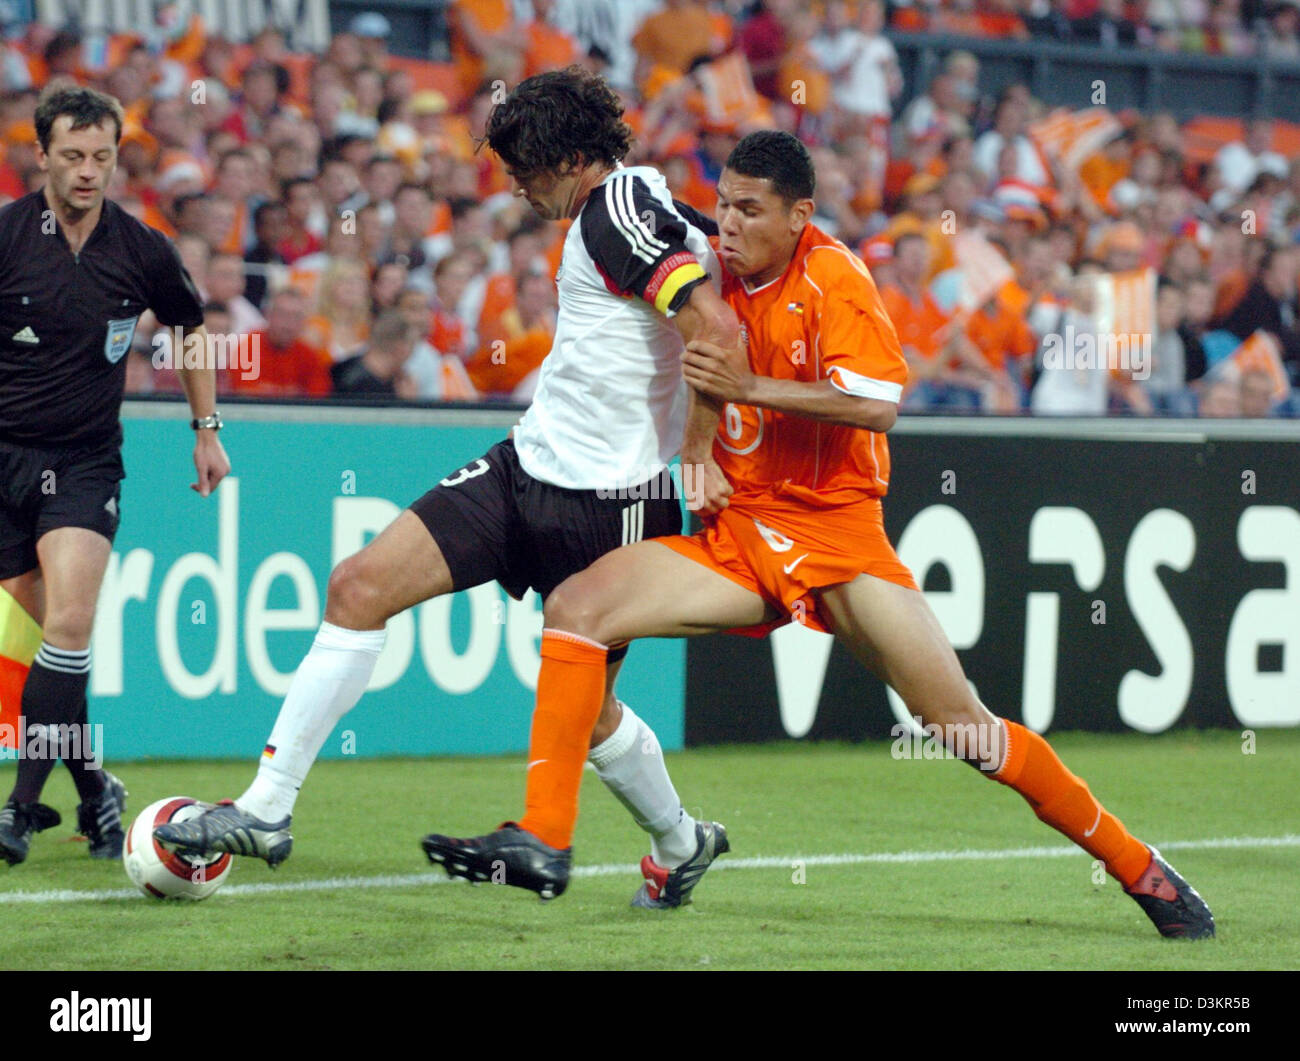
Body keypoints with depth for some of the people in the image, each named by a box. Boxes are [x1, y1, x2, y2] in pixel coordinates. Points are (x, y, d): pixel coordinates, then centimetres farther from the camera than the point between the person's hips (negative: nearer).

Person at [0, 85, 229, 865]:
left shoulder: (142, 252, 0)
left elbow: (191, 326, 19)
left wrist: (208, 428, 18)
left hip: (87, 464, 0)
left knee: (69, 619, -19)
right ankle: (93, 792, 21)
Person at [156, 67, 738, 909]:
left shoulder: (623, 205, -16)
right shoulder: (607, 210, 13)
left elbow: (715, 328, -27)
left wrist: (699, 454, -18)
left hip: (607, 501, -9)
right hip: (529, 464, 9)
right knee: (360, 586, -4)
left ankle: (682, 842, 34)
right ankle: (268, 810, -2)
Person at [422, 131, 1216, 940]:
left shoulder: (833, 278, -12)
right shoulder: (720, 274, 7)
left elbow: (877, 406, -24)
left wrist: (748, 385, -27)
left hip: (836, 533, -6)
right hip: (737, 534, 6)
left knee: (963, 726, -10)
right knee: (578, 607, -15)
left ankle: (1141, 870, 3)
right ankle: (543, 842, -16)